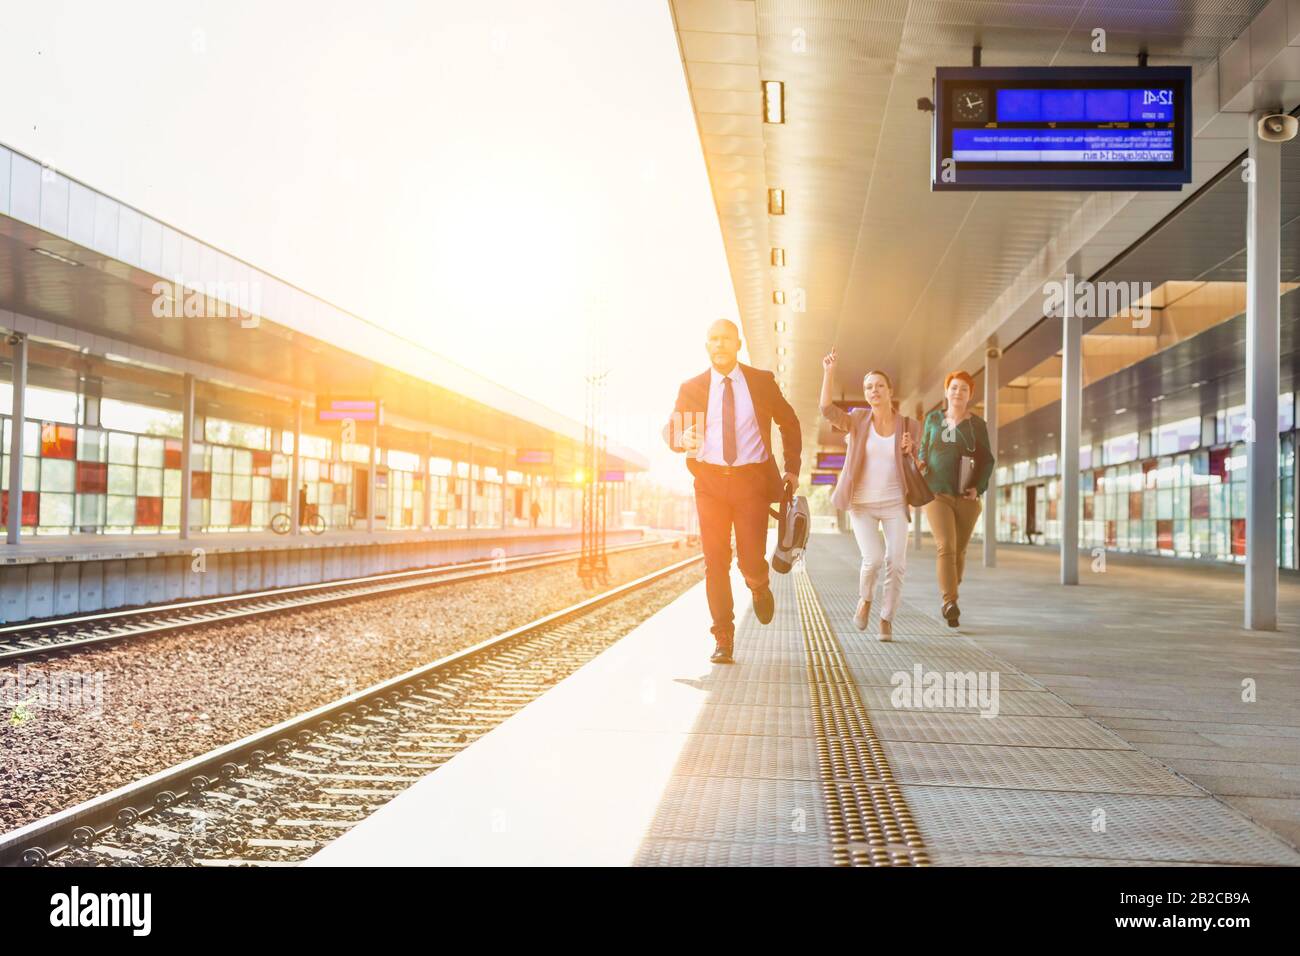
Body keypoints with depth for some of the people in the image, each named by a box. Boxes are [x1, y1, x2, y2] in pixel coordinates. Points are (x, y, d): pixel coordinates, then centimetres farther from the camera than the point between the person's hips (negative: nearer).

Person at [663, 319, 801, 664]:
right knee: (715, 562, -2)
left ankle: (759, 588, 31)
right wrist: (681, 438, -22)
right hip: (710, 481, 1)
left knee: (751, 560, -7)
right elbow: (670, 428, 2)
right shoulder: (692, 388, 6)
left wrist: (792, 468, 13)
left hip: (751, 480, -1)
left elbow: (789, 423, 17)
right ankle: (723, 639, 8)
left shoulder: (762, 381, 5)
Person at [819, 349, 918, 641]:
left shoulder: (909, 426, 0)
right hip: (861, 504, -1)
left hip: (894, 503, 1)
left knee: (896, 564, -8)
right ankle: (865, 599, 15)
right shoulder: (857, 419, -1)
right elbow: (827, 409, -19)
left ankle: (886, 619, 14)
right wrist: (829, 372, -26)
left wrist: (910, 450, -16)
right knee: (873, 560, -17)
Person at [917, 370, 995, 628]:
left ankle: (949, 600, 24)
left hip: (966, 498, 1)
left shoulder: (977, 424, 4)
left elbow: (987, 460, 8)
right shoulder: (933, 419, 7)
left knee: (959, 550, 7)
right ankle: (950, 603, -24)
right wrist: (920, 464, -3)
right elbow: (924, 450, 19)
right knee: (946, 547, -17)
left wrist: (978, 488, -6)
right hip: (937, 493, -1)